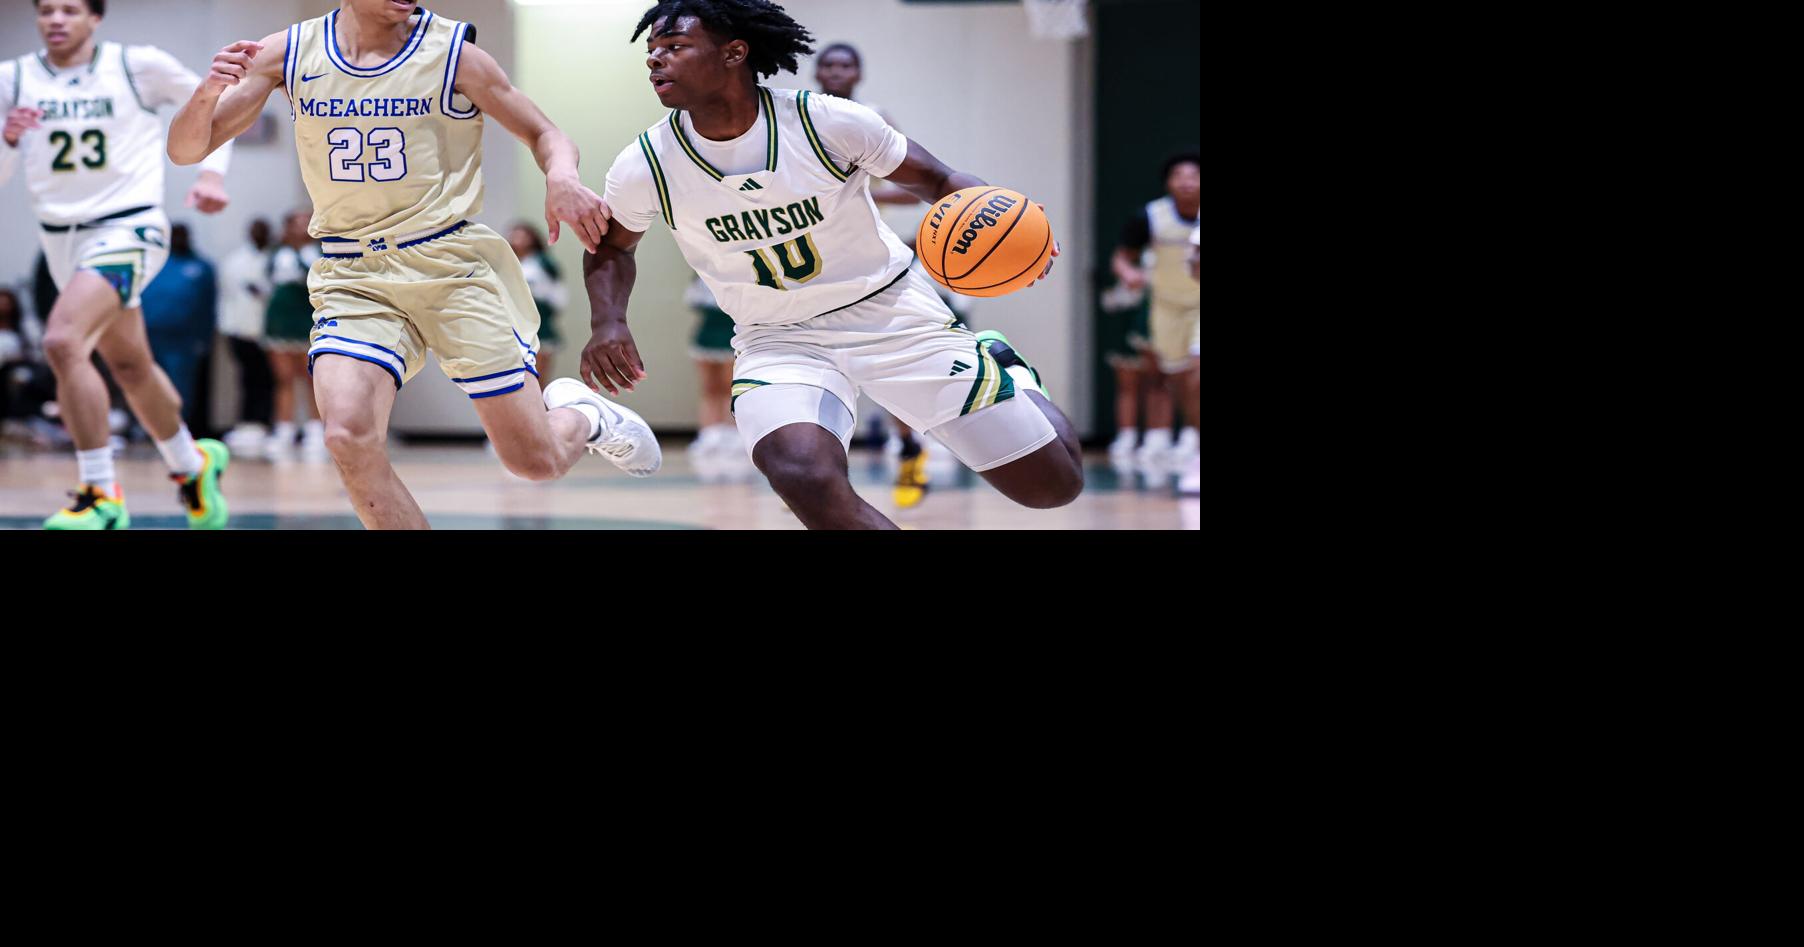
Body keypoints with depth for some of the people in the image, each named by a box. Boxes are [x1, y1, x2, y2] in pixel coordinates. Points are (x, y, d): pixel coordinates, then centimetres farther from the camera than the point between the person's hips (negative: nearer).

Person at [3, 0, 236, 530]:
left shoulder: (138, 66, -7)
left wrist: (212, 171, -8)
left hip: (128, 228, -6)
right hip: (63, 240, 6)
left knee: (62, 342, -27)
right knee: (131, 367, 20)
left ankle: (102, 497, -21)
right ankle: (192, 465, 45)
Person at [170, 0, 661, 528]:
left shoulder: (452, 53, -6)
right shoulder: (289, 55, -1)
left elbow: (544, 134, 5)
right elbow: (185, 149, 0)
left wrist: (562, 178, -19)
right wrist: (209, 91, -22)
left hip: (452, 266, -1)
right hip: (353, 280, 1)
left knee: (538, 462, 0)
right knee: (348, 436, -25)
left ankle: (578, 414, 37)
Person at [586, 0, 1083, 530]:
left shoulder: (828, 122, -18)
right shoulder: (646, 167, -13)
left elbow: (940, 183, -4)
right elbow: (611, 246, 10)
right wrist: (608, 323, -10)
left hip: (893, 311, 0)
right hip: (778, 341, 0)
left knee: (1053, 484, 1)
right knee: (804, 477, -36)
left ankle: (1002, 369, 34)